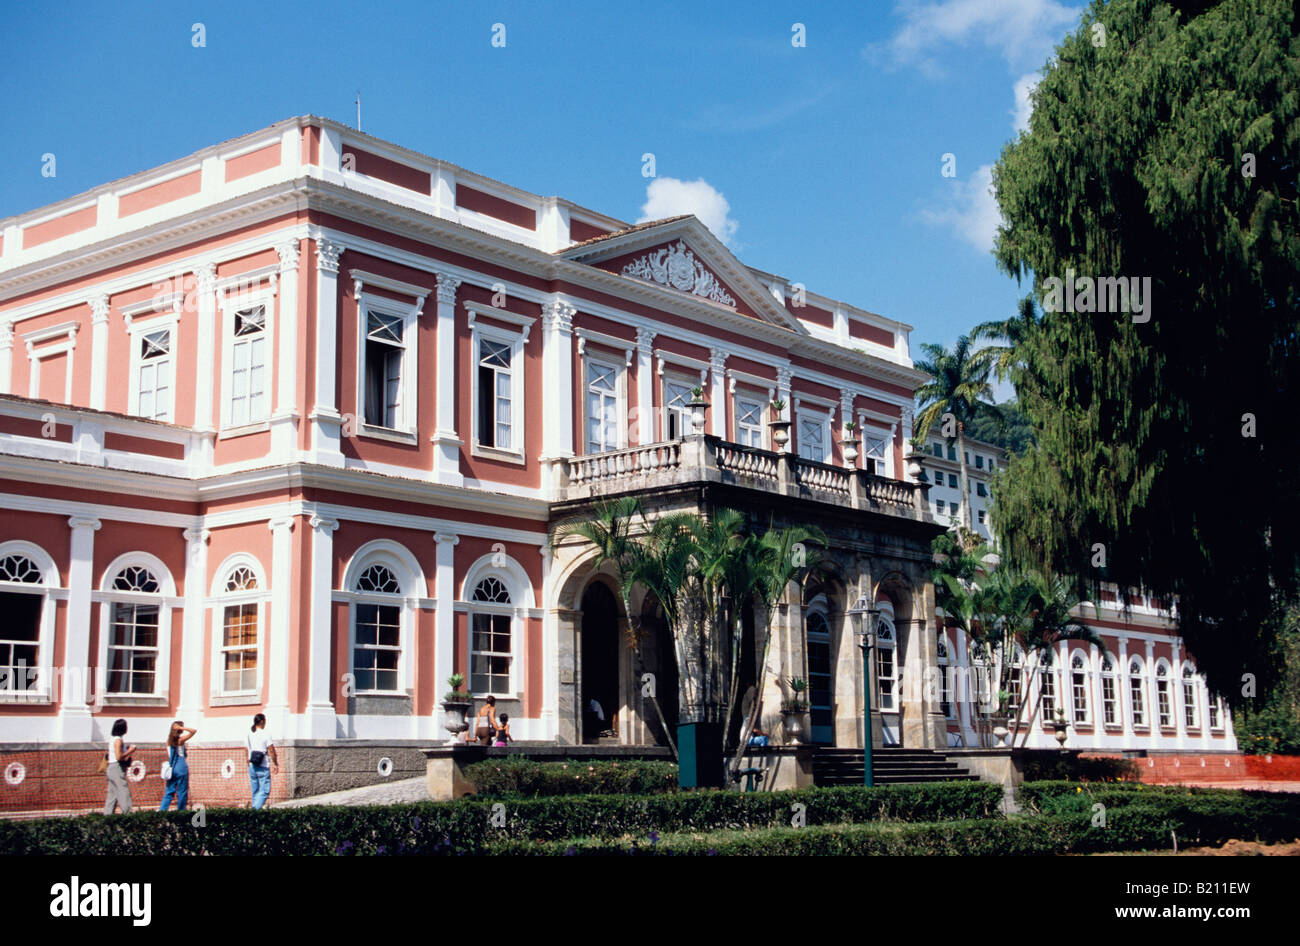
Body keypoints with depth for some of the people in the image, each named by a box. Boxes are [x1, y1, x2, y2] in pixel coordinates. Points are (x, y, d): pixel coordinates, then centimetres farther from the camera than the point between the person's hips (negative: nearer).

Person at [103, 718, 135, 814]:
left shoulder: (112, 740, 15)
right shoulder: (118, 740, -14)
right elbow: (119, 757, -22)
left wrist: (126, 749, 17)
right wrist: (129, 751, -11)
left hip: (111, 768, 10)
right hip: (118, 768, -10)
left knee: (112, 795, 10)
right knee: (124, 793, -10)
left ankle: (107, 814, 9)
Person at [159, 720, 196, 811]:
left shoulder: (169, 740, 7)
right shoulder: (180, 740, -8)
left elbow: (168, 757, 11)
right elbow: (193, 731, -12)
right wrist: (182, 728, -12)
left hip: (171, 768, 5)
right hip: (181, 767, -5)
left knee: (169, 791, 9)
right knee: (182, 791, 2)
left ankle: (162, 809, 0)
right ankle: (181, 810, 3)